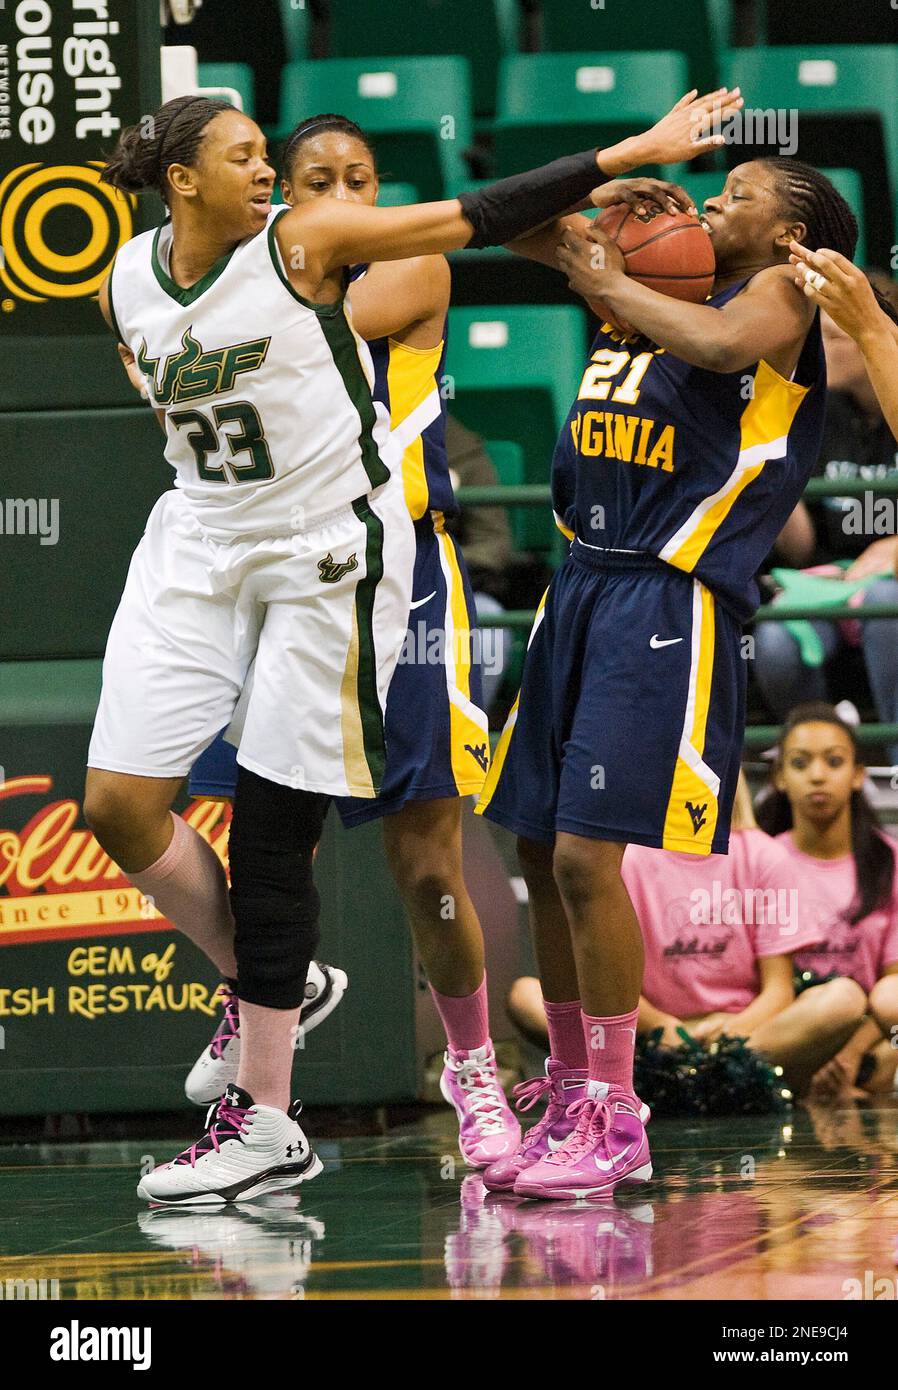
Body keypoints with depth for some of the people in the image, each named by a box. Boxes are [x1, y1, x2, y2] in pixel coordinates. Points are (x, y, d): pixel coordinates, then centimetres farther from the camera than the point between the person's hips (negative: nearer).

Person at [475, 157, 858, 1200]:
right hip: (582, 584, 8)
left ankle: (617, 1121, -5)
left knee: (586, 854, -14)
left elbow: (721, 343, -25)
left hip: (668, 597, -8)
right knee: (541, 854, 10)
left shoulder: (782, 293, -2)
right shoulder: (652, 294, 18)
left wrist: (605, 281, -13)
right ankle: (574, 1107, 21)